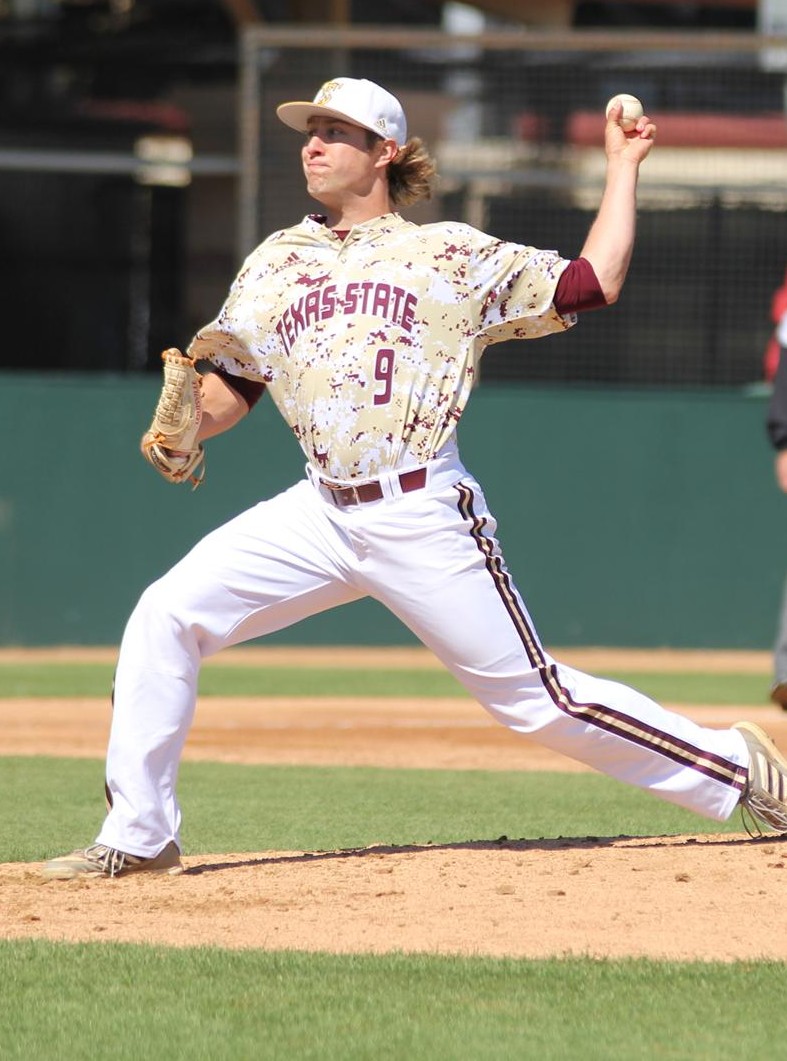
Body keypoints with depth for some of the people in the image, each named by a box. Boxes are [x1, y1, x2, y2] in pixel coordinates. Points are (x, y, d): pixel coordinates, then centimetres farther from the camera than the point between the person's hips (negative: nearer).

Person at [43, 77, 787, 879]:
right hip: (322, 512, 4)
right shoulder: (274, 263, 15)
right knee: (166, 616, -10)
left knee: (534, 699, -4)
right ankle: (138, 837, -3)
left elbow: (593, 282, 5)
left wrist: (622, 167, 7)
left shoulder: (453, 256, 5)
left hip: (424, 515, -4)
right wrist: (181, 427, -8)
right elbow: (224, 397, 13)